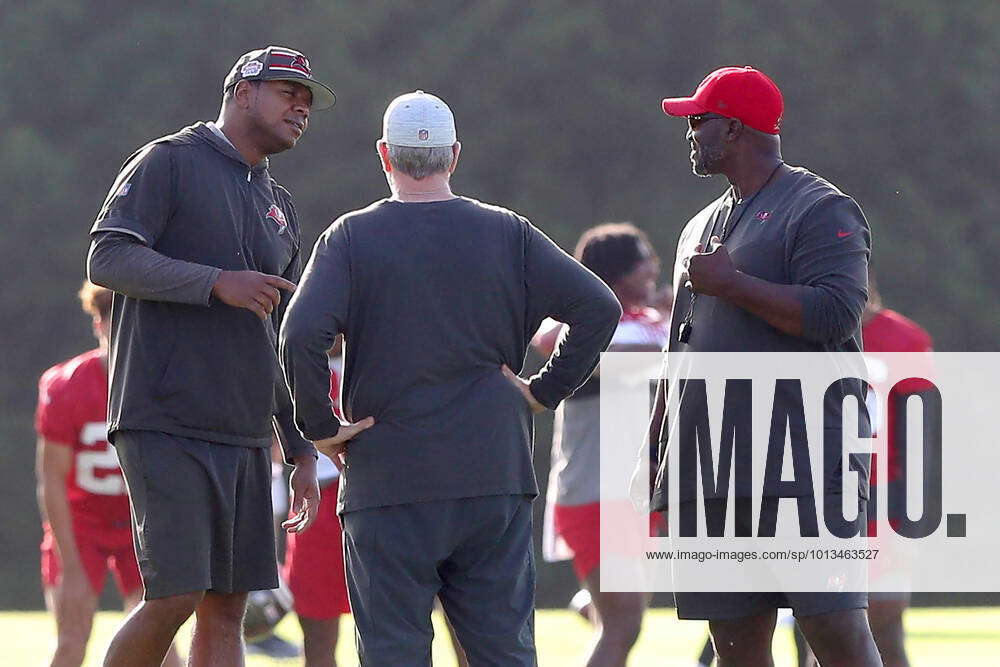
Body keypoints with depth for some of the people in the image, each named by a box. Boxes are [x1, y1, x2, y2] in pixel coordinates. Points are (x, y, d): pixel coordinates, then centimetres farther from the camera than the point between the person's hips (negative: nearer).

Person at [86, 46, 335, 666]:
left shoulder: (279, 205, 21)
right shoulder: (169, 162, 0)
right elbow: (107, 257, -13)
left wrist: (304, 452, 17)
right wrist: (218, 283, -22)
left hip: (247, 437, 7)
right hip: (166, 426, -7)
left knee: (227, 605, 3)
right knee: (174, 598, -14)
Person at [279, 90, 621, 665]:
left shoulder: (351, 238, -1)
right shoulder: (507, 234, 6)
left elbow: (301, 337, -15)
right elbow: (599, 308, 0)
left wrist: (320, 426, -3)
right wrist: (545, 392, 6)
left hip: (387, 484, -2)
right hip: (496, 479, 2)